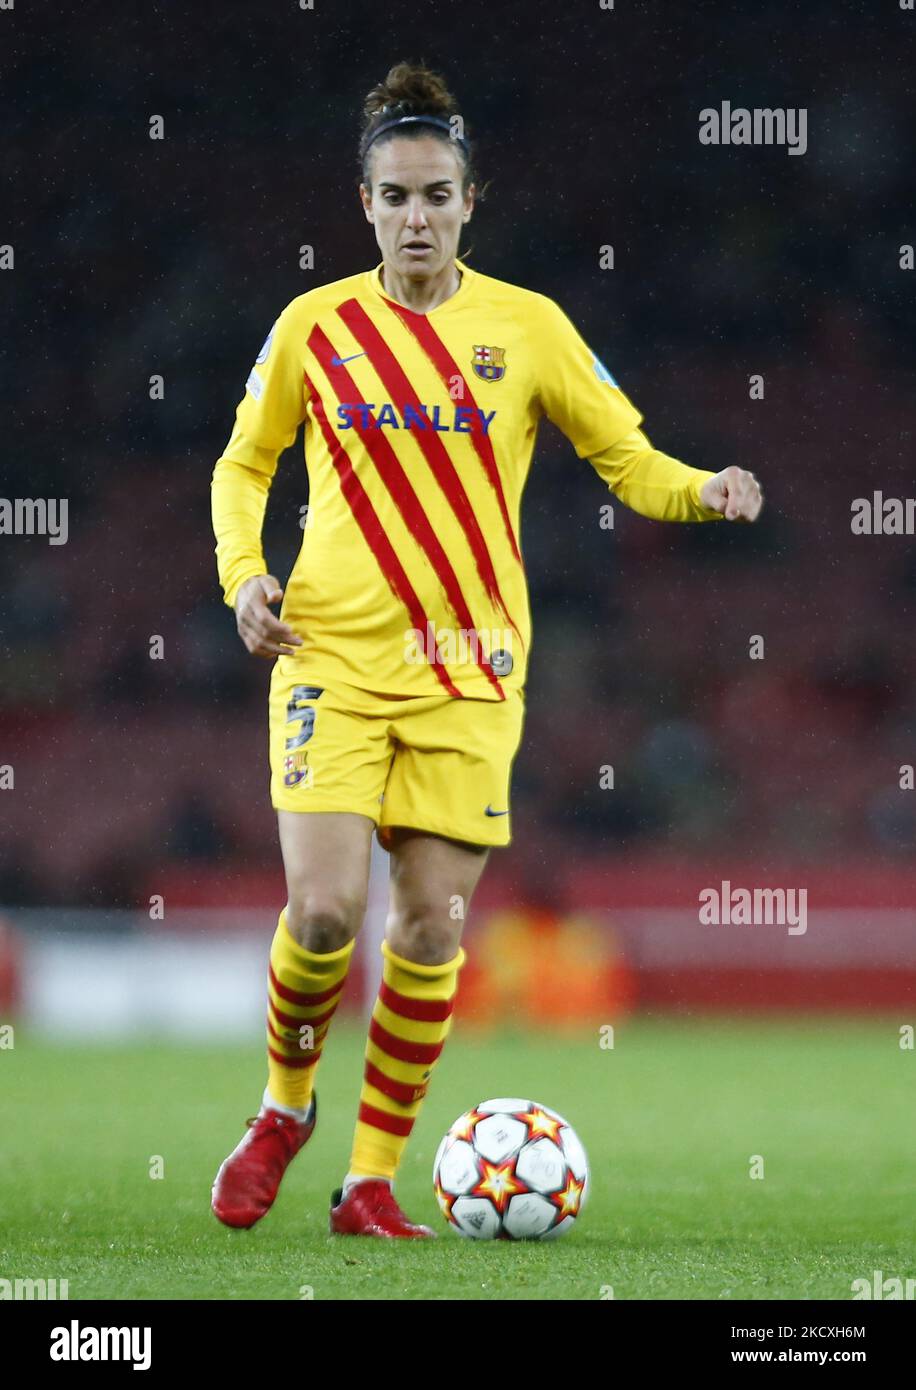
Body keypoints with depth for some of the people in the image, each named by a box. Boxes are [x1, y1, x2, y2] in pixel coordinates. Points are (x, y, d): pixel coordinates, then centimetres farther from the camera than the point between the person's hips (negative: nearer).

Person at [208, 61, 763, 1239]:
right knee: (324, 909, -15)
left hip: (467, 670, 1)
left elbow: (625, 458, 8)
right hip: (332, 655, -1)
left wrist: (701, 491, -14)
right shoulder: (314, 326, 3)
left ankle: (372, 1183, 9)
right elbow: (243, 464, 16)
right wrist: (242, 572, -1)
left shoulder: (526, 326, 3)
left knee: (432, 927, -3)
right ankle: (285, 1106, 14)